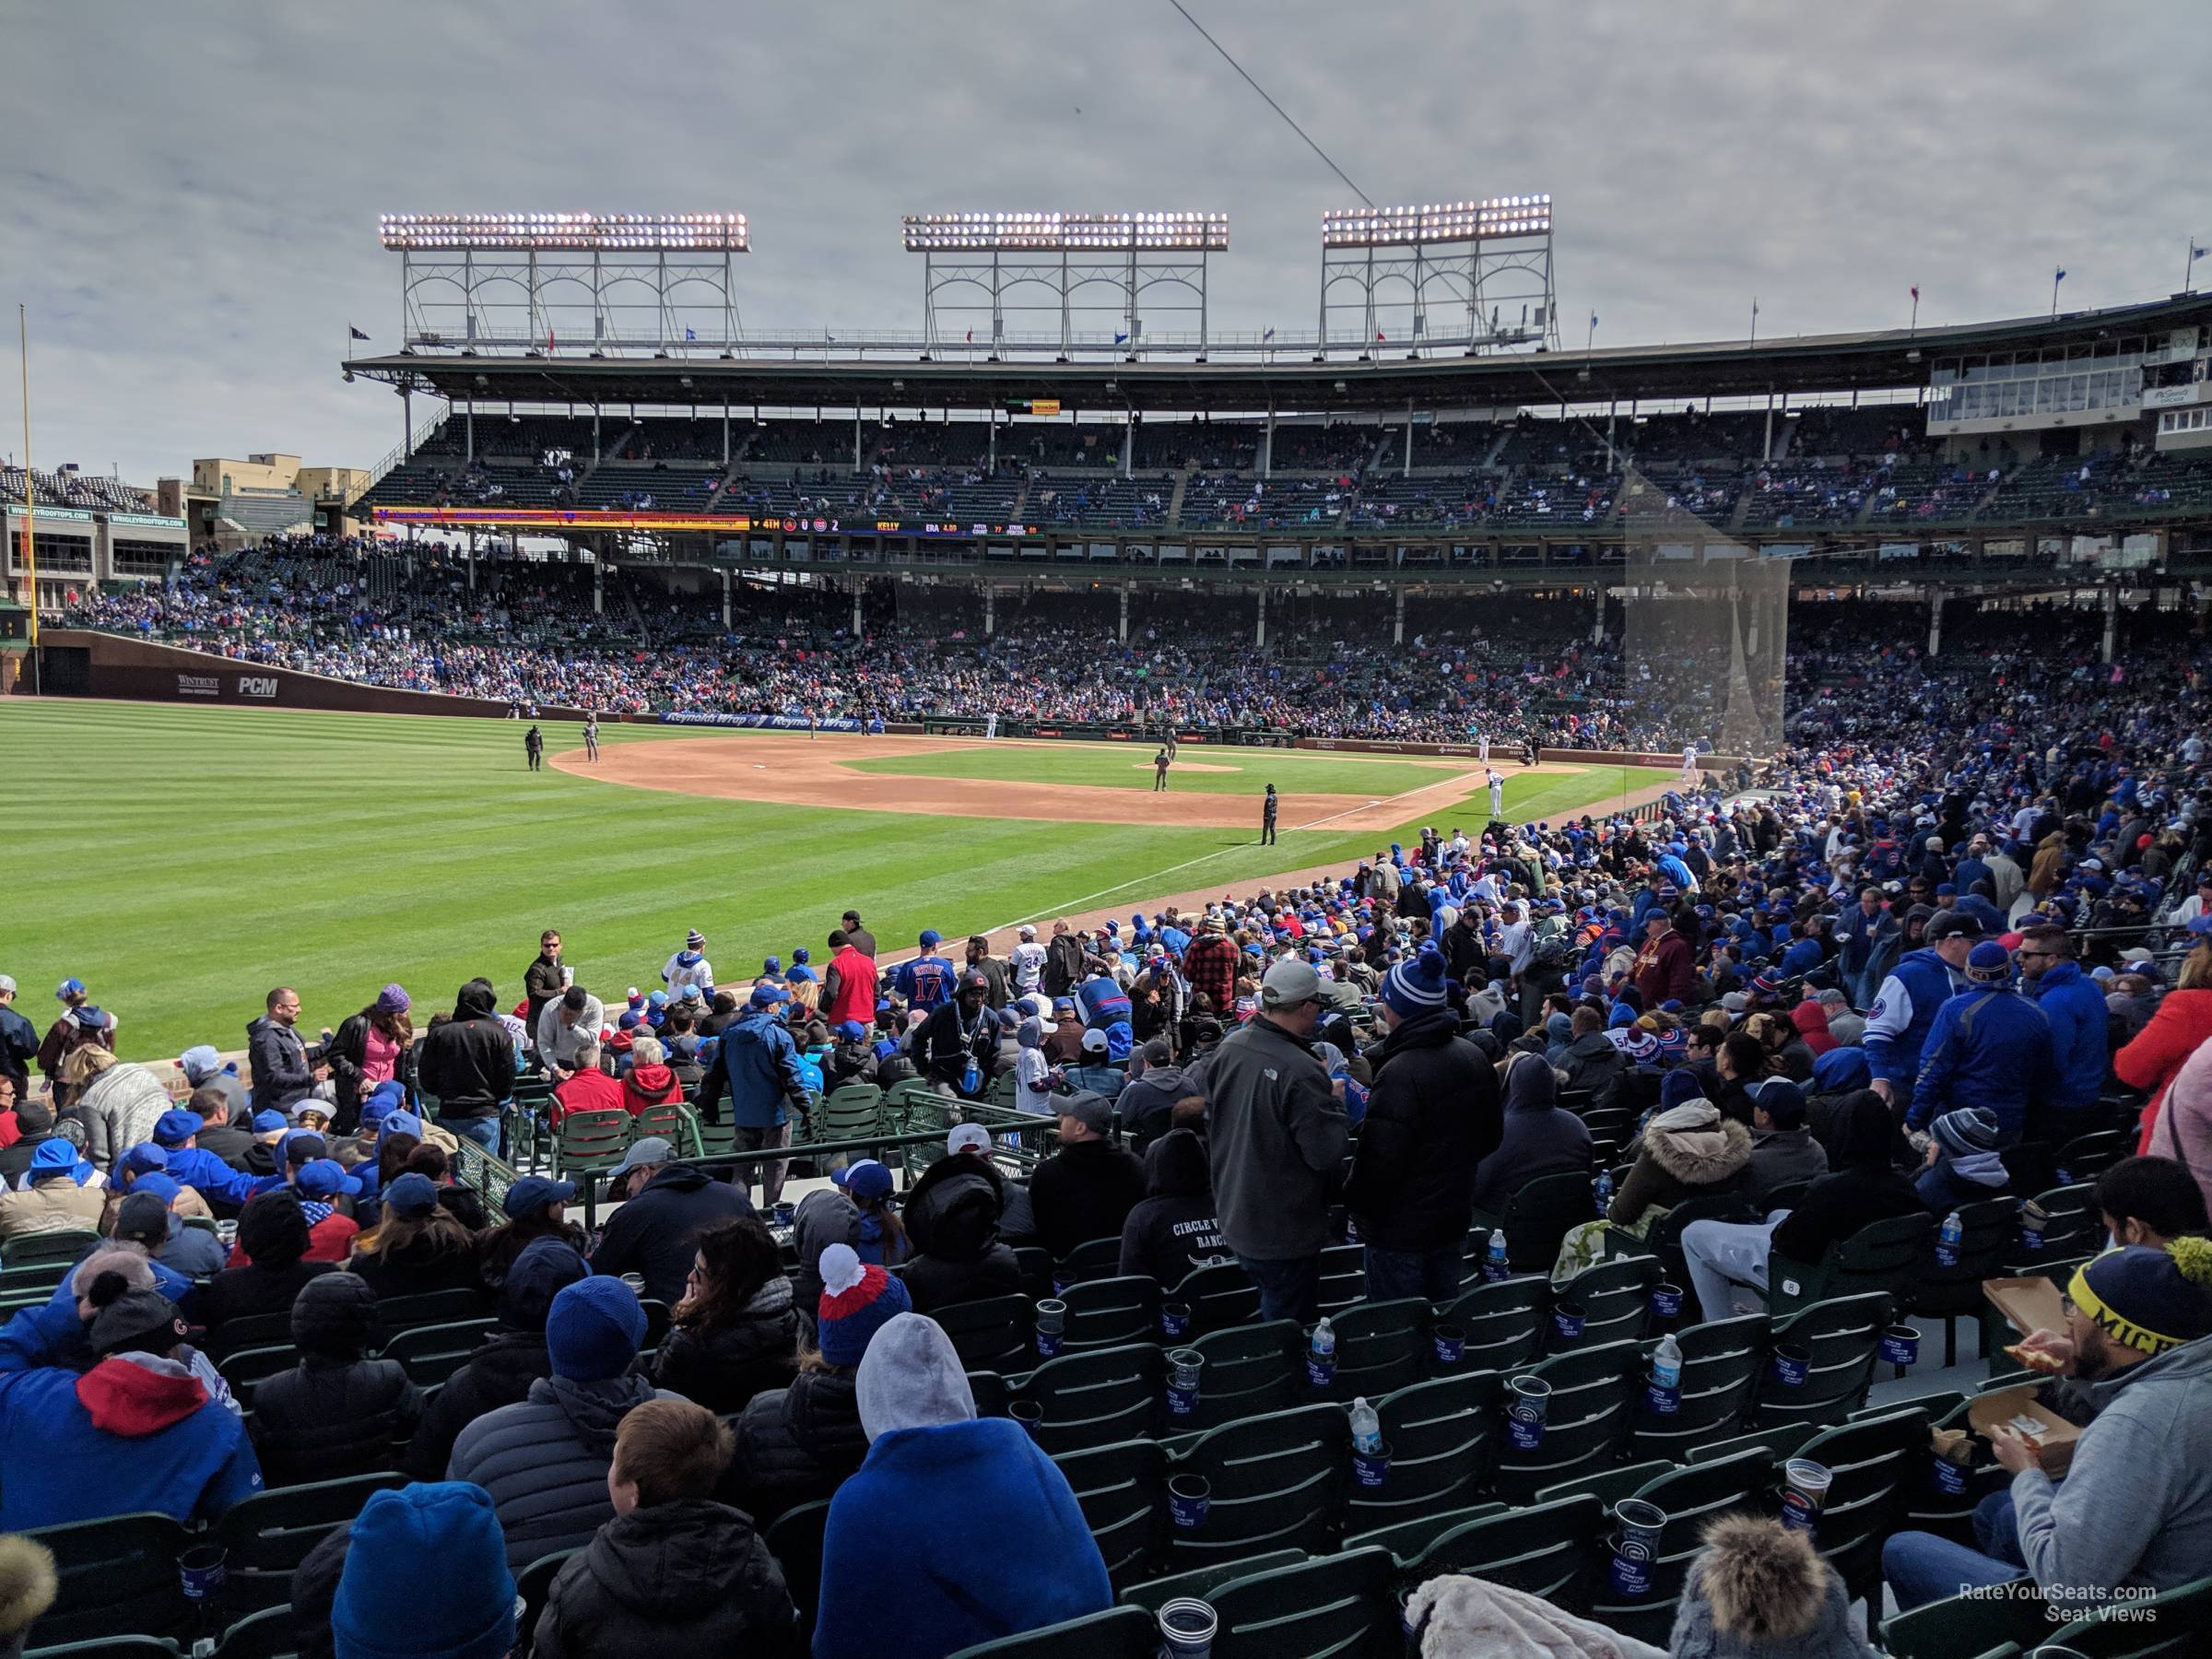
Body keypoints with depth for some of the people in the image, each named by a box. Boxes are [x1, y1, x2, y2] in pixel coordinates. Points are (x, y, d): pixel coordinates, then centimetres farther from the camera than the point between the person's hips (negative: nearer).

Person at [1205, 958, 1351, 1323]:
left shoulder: (1228, 1048, -2)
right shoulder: (1301, 1072, -28)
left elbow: (1211, 1123, 11)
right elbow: (1325, 1152, -23)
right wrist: (1337, 1107, -7)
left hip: (1235, 1220, 8)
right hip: (1284, 1233, -8)